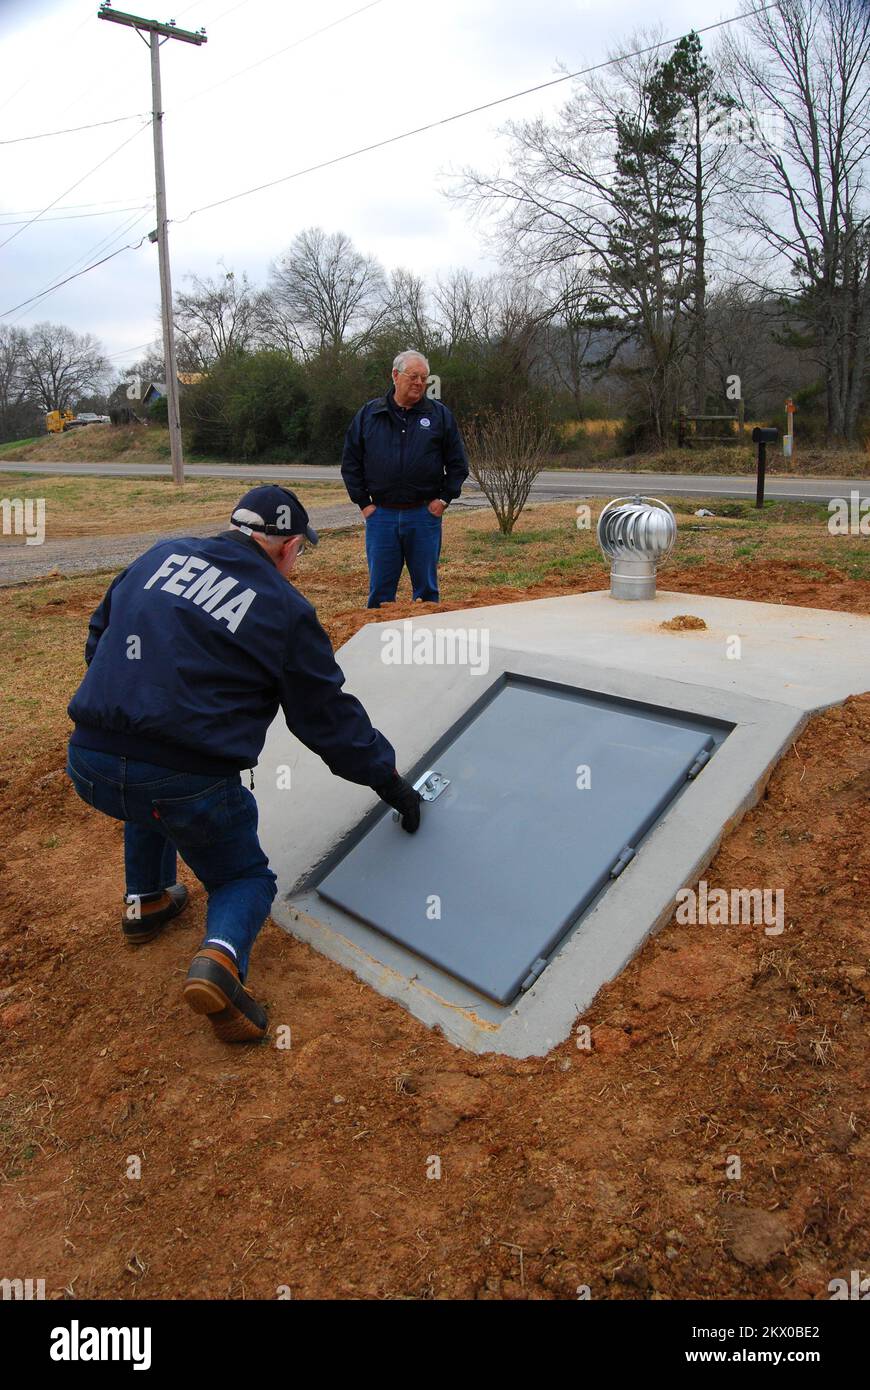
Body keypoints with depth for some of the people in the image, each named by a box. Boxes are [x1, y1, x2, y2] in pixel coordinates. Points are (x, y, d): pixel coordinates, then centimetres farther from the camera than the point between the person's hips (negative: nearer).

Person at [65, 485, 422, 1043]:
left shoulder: (164, 554, 11)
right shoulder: (286, 611, -1)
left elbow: (99, 633, 23)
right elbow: (331, 718, 5)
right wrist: (392, 783, 18)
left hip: (89, 765, 5)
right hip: (190, 784, -5)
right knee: (245, 876, 20)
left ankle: (146, 901, 38)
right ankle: (221, 956, -10)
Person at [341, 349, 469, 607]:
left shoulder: (440, 415, 4)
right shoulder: (369, 414, 5)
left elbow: (458, 463, 8)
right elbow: (351, 462, 8)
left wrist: (444, 498, -1)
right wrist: (363, 502, 1)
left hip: (424, 515, 0)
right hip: (381, 515, 0)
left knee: (427, 588, 8)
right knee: (380, 589, 6)